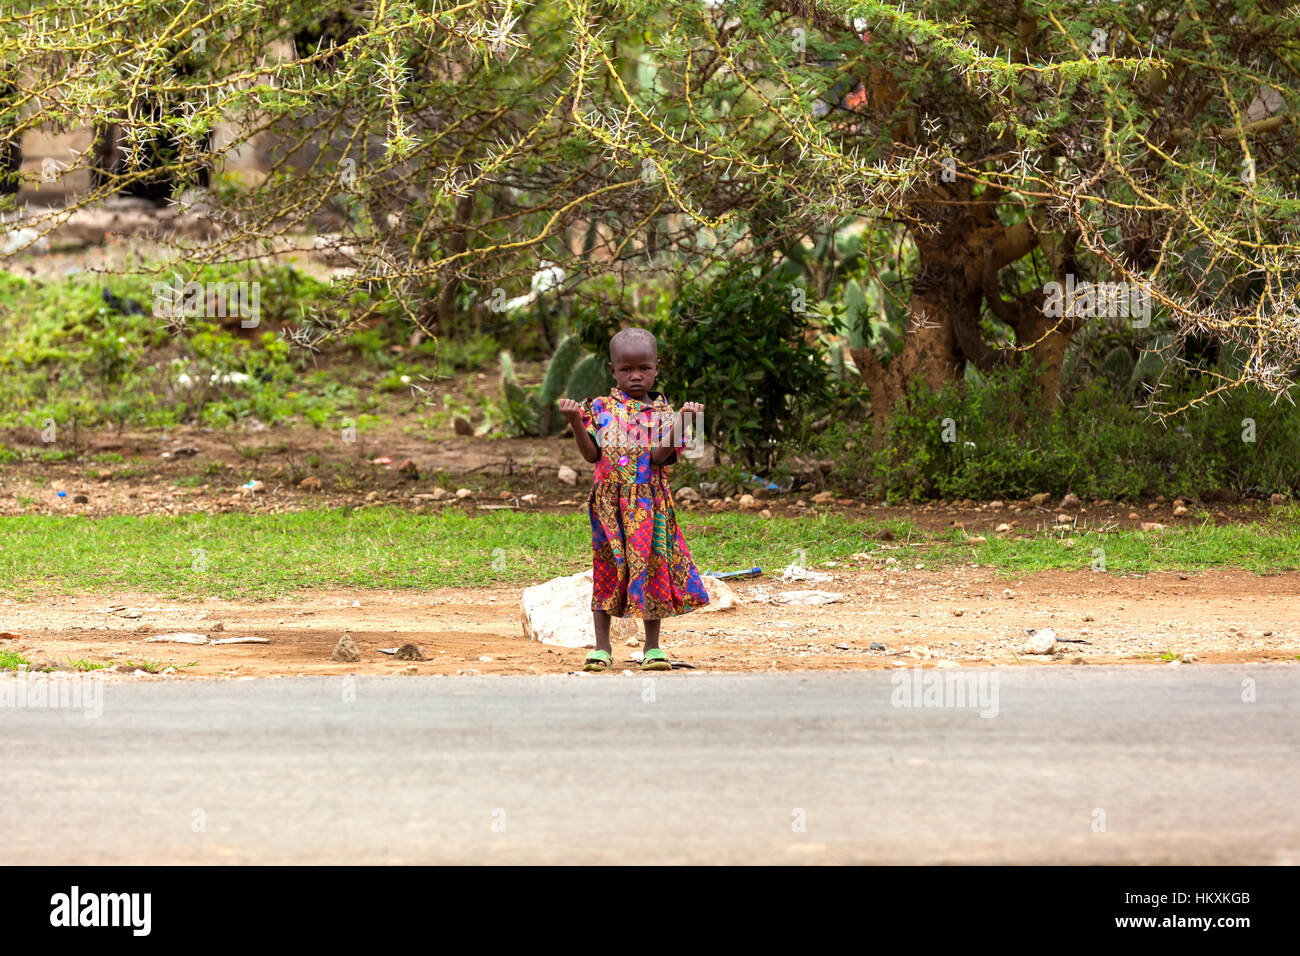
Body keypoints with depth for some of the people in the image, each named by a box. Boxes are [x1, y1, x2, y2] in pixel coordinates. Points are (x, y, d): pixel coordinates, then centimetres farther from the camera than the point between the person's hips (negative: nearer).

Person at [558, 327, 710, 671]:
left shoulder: (662, 412, 2)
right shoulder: (600, 408, 5)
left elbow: (659, 456, -11)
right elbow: (592, 453, -1)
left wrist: (681, 423, -22)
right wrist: (575, 422, -14)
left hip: (648, 505, 0)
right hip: (610, 504, 0)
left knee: (652, 569, 2)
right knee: (607, 569, 3)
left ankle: (652, 647, 11)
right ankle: (602, 646, 11)